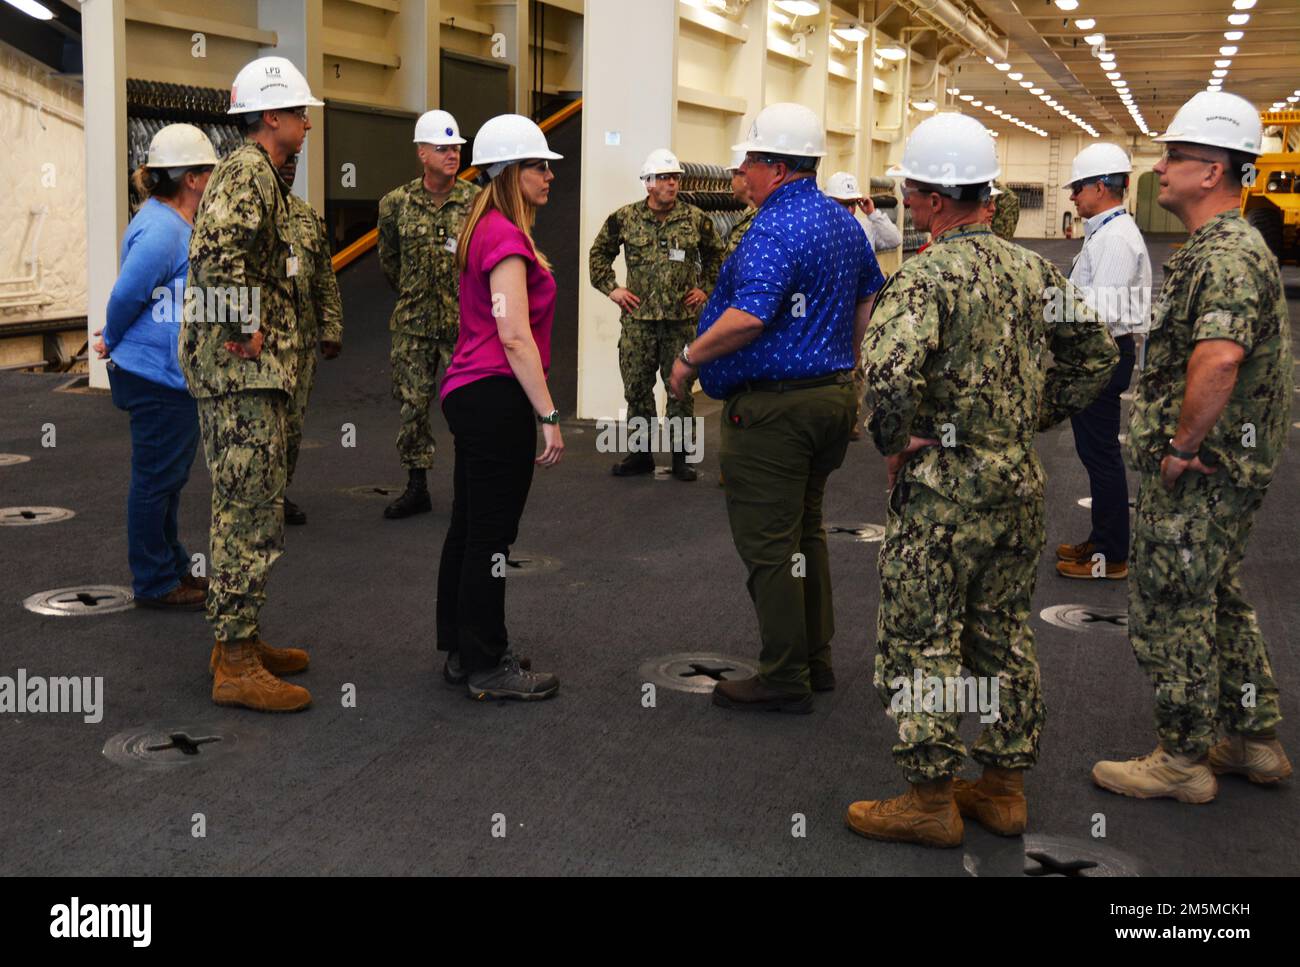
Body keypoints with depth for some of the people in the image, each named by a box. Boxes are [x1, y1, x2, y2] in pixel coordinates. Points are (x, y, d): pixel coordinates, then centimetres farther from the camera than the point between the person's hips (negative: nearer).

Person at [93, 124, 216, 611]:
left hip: (174, 373, 10)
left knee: (168, 476, 18)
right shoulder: (160, 231, -20)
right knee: (156, 478, -1)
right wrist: (114, 342, -3)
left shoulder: (175, 224, 13)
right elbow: (125, 296, -19)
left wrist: (114, 340, 12)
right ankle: (154, 582, 10)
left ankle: (173, 569, 30)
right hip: (157, 375, -10)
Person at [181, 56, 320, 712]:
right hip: (241, 370, -11)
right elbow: (219, 248, -31)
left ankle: (240, 640, 25)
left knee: (247, 510, 15)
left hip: (252, 370, 11)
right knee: (252, 516, -9)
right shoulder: (247, 172, -13)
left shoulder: (258, 175, 21)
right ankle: (235, 665, -4)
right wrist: (247, 331, -23)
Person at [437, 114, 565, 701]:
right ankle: (487, 668, 7)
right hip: (496, 395, -10)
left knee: (469, 527, 16)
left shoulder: (483, 228, 15)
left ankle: (461, 652, 26)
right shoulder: (506, 236, -15)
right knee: (491, 535, -3)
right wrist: (548, 416, -19)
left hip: (469, 393, 10)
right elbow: (515, 335, -21)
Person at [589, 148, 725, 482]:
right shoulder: (624, 218, 1)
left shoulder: (696, 219, 3)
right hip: (638, 319, 0)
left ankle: (681, 456, 13)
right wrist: (611, 288, 4)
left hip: (682, 319, 0)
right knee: (637, 388, 5)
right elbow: (599, 253, 13)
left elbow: (716, 255, 17)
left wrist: (705, 289, 9)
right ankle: (640, 454, 17)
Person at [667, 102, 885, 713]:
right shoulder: (844, 223, 11)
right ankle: (816, 659, 27)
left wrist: (690, 359, -18)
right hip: (833, 395, 10)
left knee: (768, 544, -1)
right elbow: (869, 301, 22)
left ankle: (784, 679, 6)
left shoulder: (775, 228, -19)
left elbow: (748, 317, -30)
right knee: (806, 531, 19)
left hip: (773, 405, -10)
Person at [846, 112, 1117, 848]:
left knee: (922, 645, 4)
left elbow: (890, 373, -32)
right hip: (1021, 483, 8)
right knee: (1005, 636, 16)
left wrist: (895, 442, -15)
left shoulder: (927, 276, -16)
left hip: (944, 490, -7)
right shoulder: (1032, 269, 7)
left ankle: (930, 801, 12)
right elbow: (1098, 352, 14)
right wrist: (1035, 418, 14)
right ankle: (1005, 788, 26)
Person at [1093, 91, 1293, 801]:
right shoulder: (1220, 249, 14)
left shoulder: (1228, 257, -21)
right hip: (1223, 470, 11)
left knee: (1170, 611, 0)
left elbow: (1218, 357, -39)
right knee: (1217, 602, 20)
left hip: (1196, 476, -11)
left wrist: (1182, 446, -27)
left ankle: (1182, 760, 13)